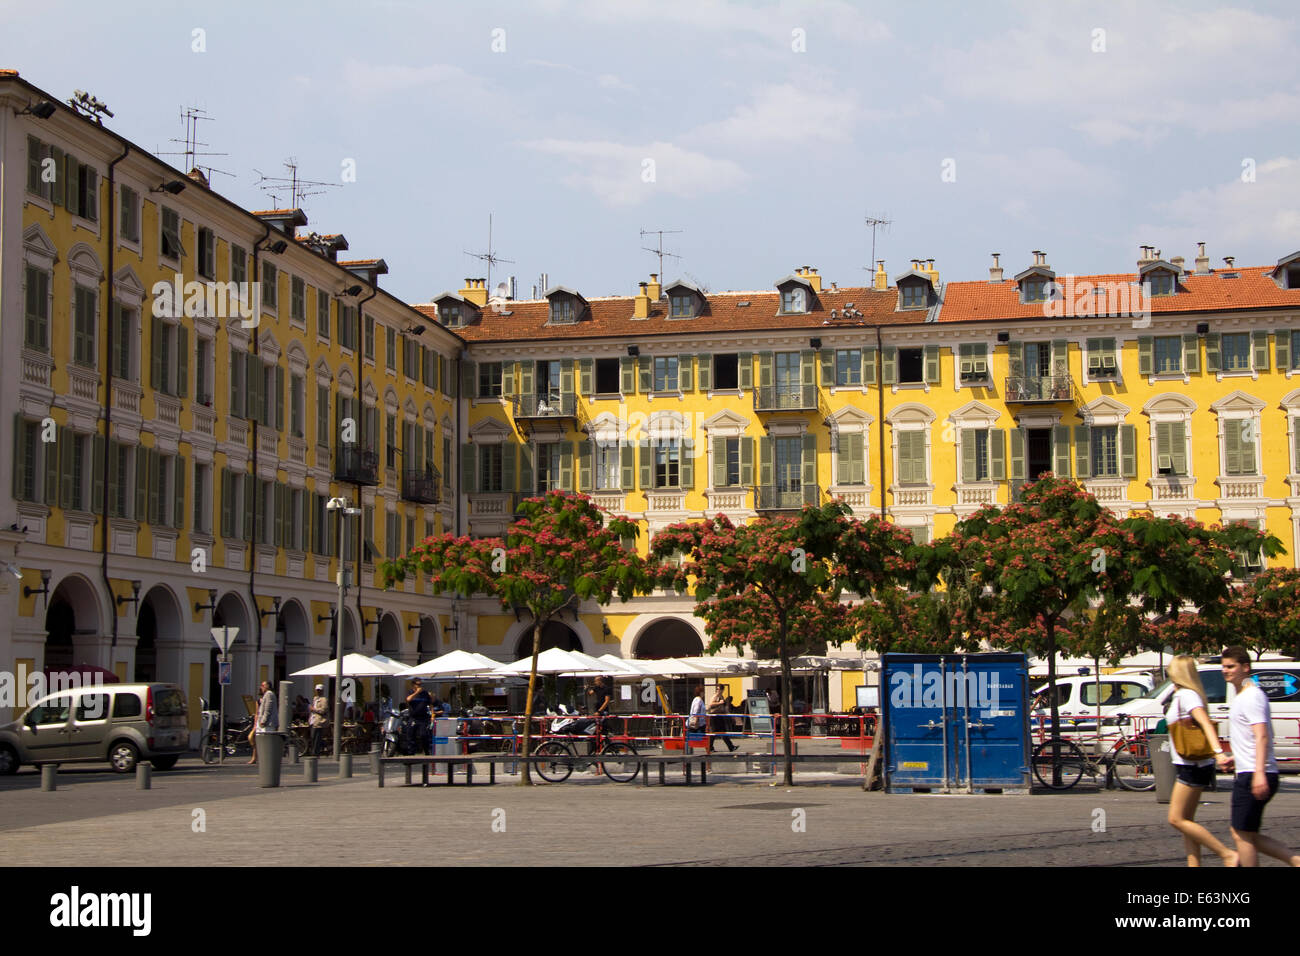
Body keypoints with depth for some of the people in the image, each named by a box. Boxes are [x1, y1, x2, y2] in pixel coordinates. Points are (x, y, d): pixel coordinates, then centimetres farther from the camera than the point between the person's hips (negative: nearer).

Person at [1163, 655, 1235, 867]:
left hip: (1193, 767, -10)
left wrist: (1218, 751, -40)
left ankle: (1228, 854, -9)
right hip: (1188, 766, 10)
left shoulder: (1187, 696, -15)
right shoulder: (1181, 696, 15)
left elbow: (1206, 723, -28)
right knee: (1186, 821, 9)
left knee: (1177, 819, -8)